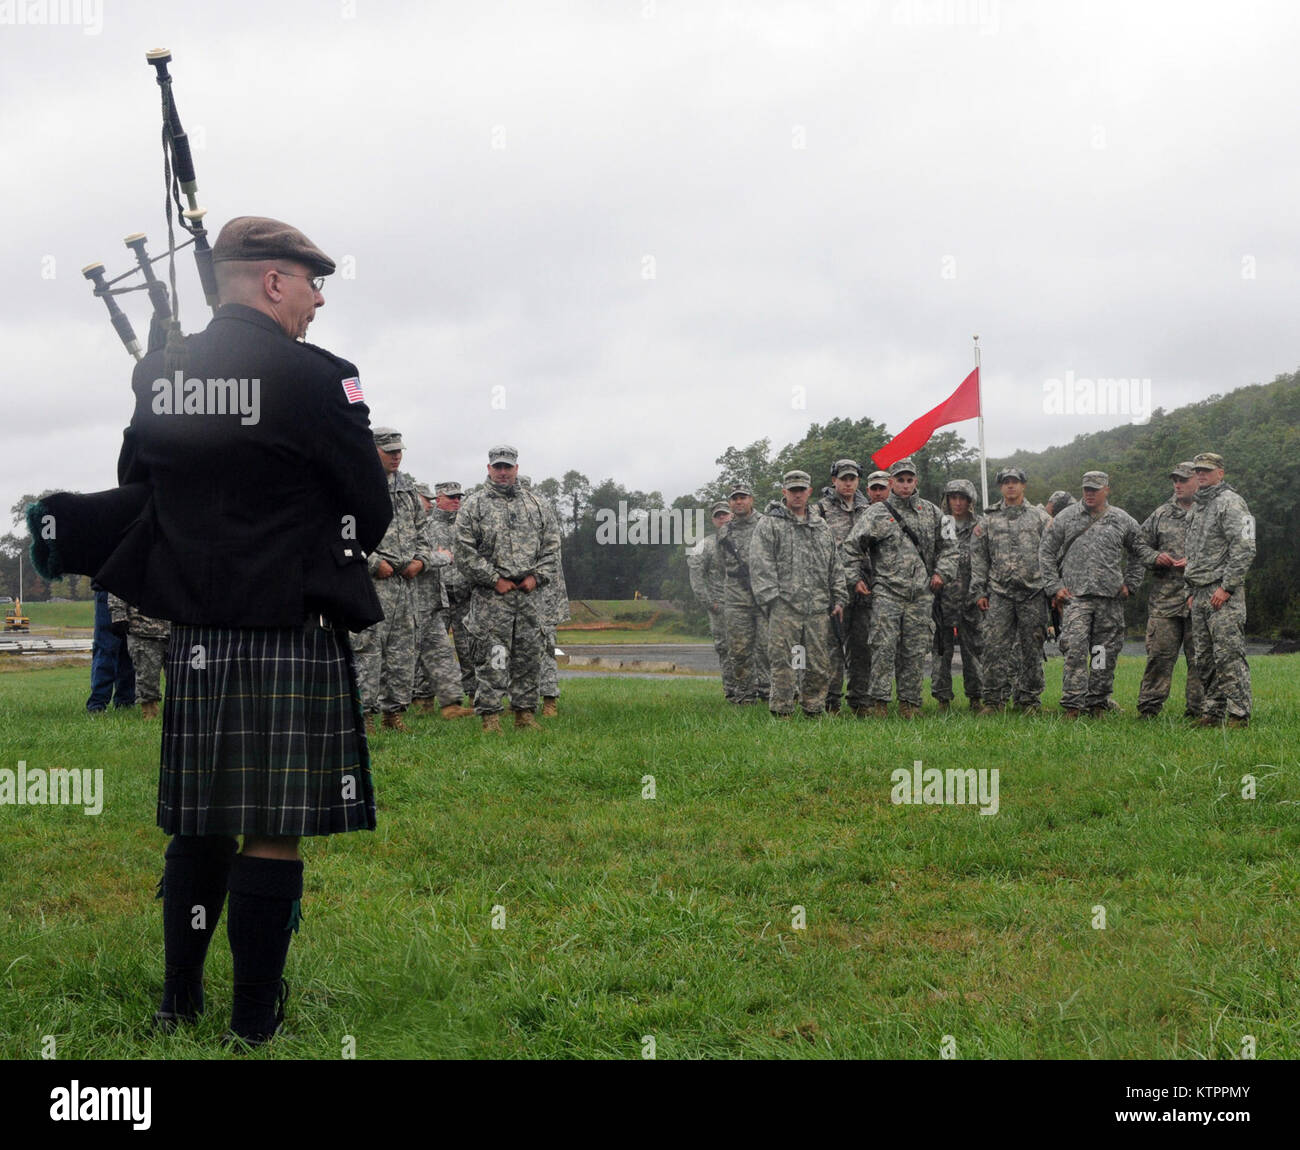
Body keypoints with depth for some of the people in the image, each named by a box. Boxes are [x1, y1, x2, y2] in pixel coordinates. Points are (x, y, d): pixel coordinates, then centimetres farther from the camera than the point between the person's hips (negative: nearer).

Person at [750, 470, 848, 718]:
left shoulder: (822, 527, 20)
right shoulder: (768, 525, 5)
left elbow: (836, 566, 22)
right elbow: (761, 566, -3)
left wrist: (839, 599, 13)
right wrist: (772, 600, -12)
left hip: (819, 609, 5)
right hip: (784, 607, -4)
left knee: (819, 664, 4)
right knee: (782, 664, -7)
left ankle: (815, 712, 12)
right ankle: (781, 713, -3)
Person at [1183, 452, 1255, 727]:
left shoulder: (1230, 503, -6)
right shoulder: (1198, 508, 22)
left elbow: (1244, 548, -16)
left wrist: (1226, 587, -18)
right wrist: (1192, 591, 21)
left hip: (1223, 594, -9)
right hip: (1200, 595, 9)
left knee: (1229, 655, -11)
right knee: (1204, 660, 8)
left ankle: (1239, 714, -9)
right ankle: (1214, 712, 13)